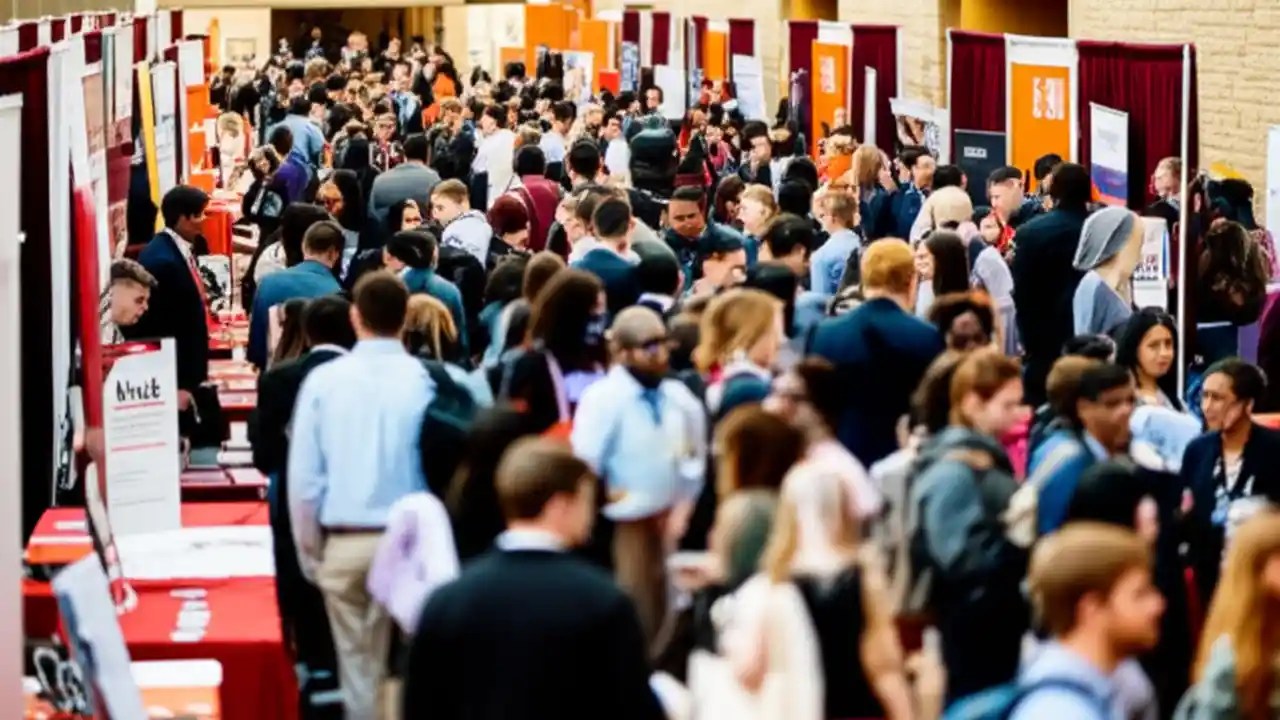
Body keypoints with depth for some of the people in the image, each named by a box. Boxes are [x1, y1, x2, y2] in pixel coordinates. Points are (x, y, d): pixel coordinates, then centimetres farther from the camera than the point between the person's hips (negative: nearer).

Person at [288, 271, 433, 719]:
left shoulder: (324, 380, -3)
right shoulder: (427, 380, -8)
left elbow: (303, 476, -1)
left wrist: (309, 552, 10)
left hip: (345, 543, 1)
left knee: (358, 665, 10)